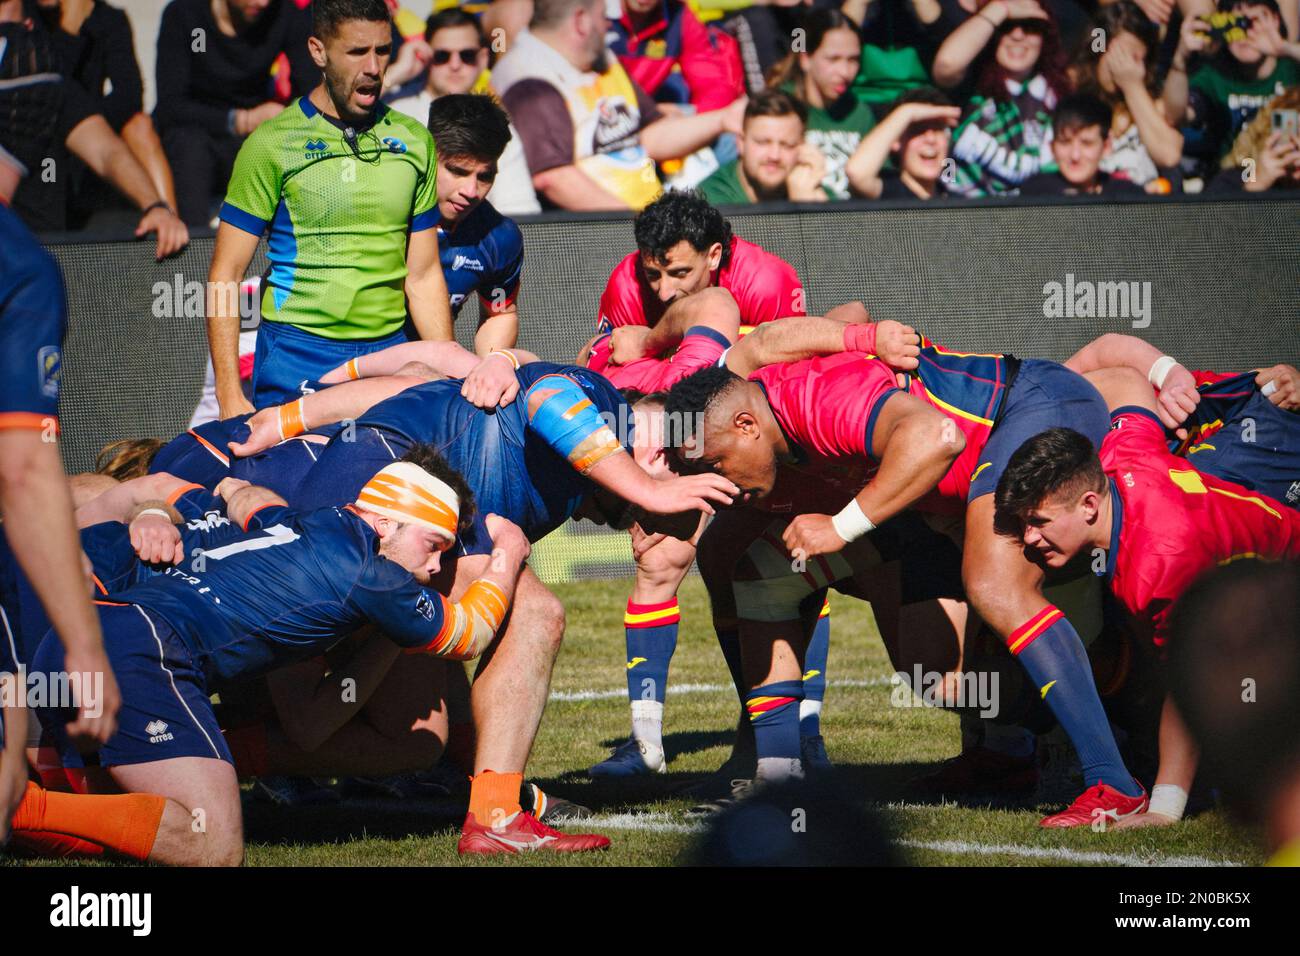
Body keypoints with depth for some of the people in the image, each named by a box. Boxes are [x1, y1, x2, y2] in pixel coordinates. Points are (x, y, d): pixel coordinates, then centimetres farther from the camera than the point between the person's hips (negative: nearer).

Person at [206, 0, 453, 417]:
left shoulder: (414, 142, 9)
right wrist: (230, 397, -10)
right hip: (297, 359, -3)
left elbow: (424, 277, 13)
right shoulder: (272, 145, -3)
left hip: (390, 352, 3)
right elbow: (225, 276, -3)